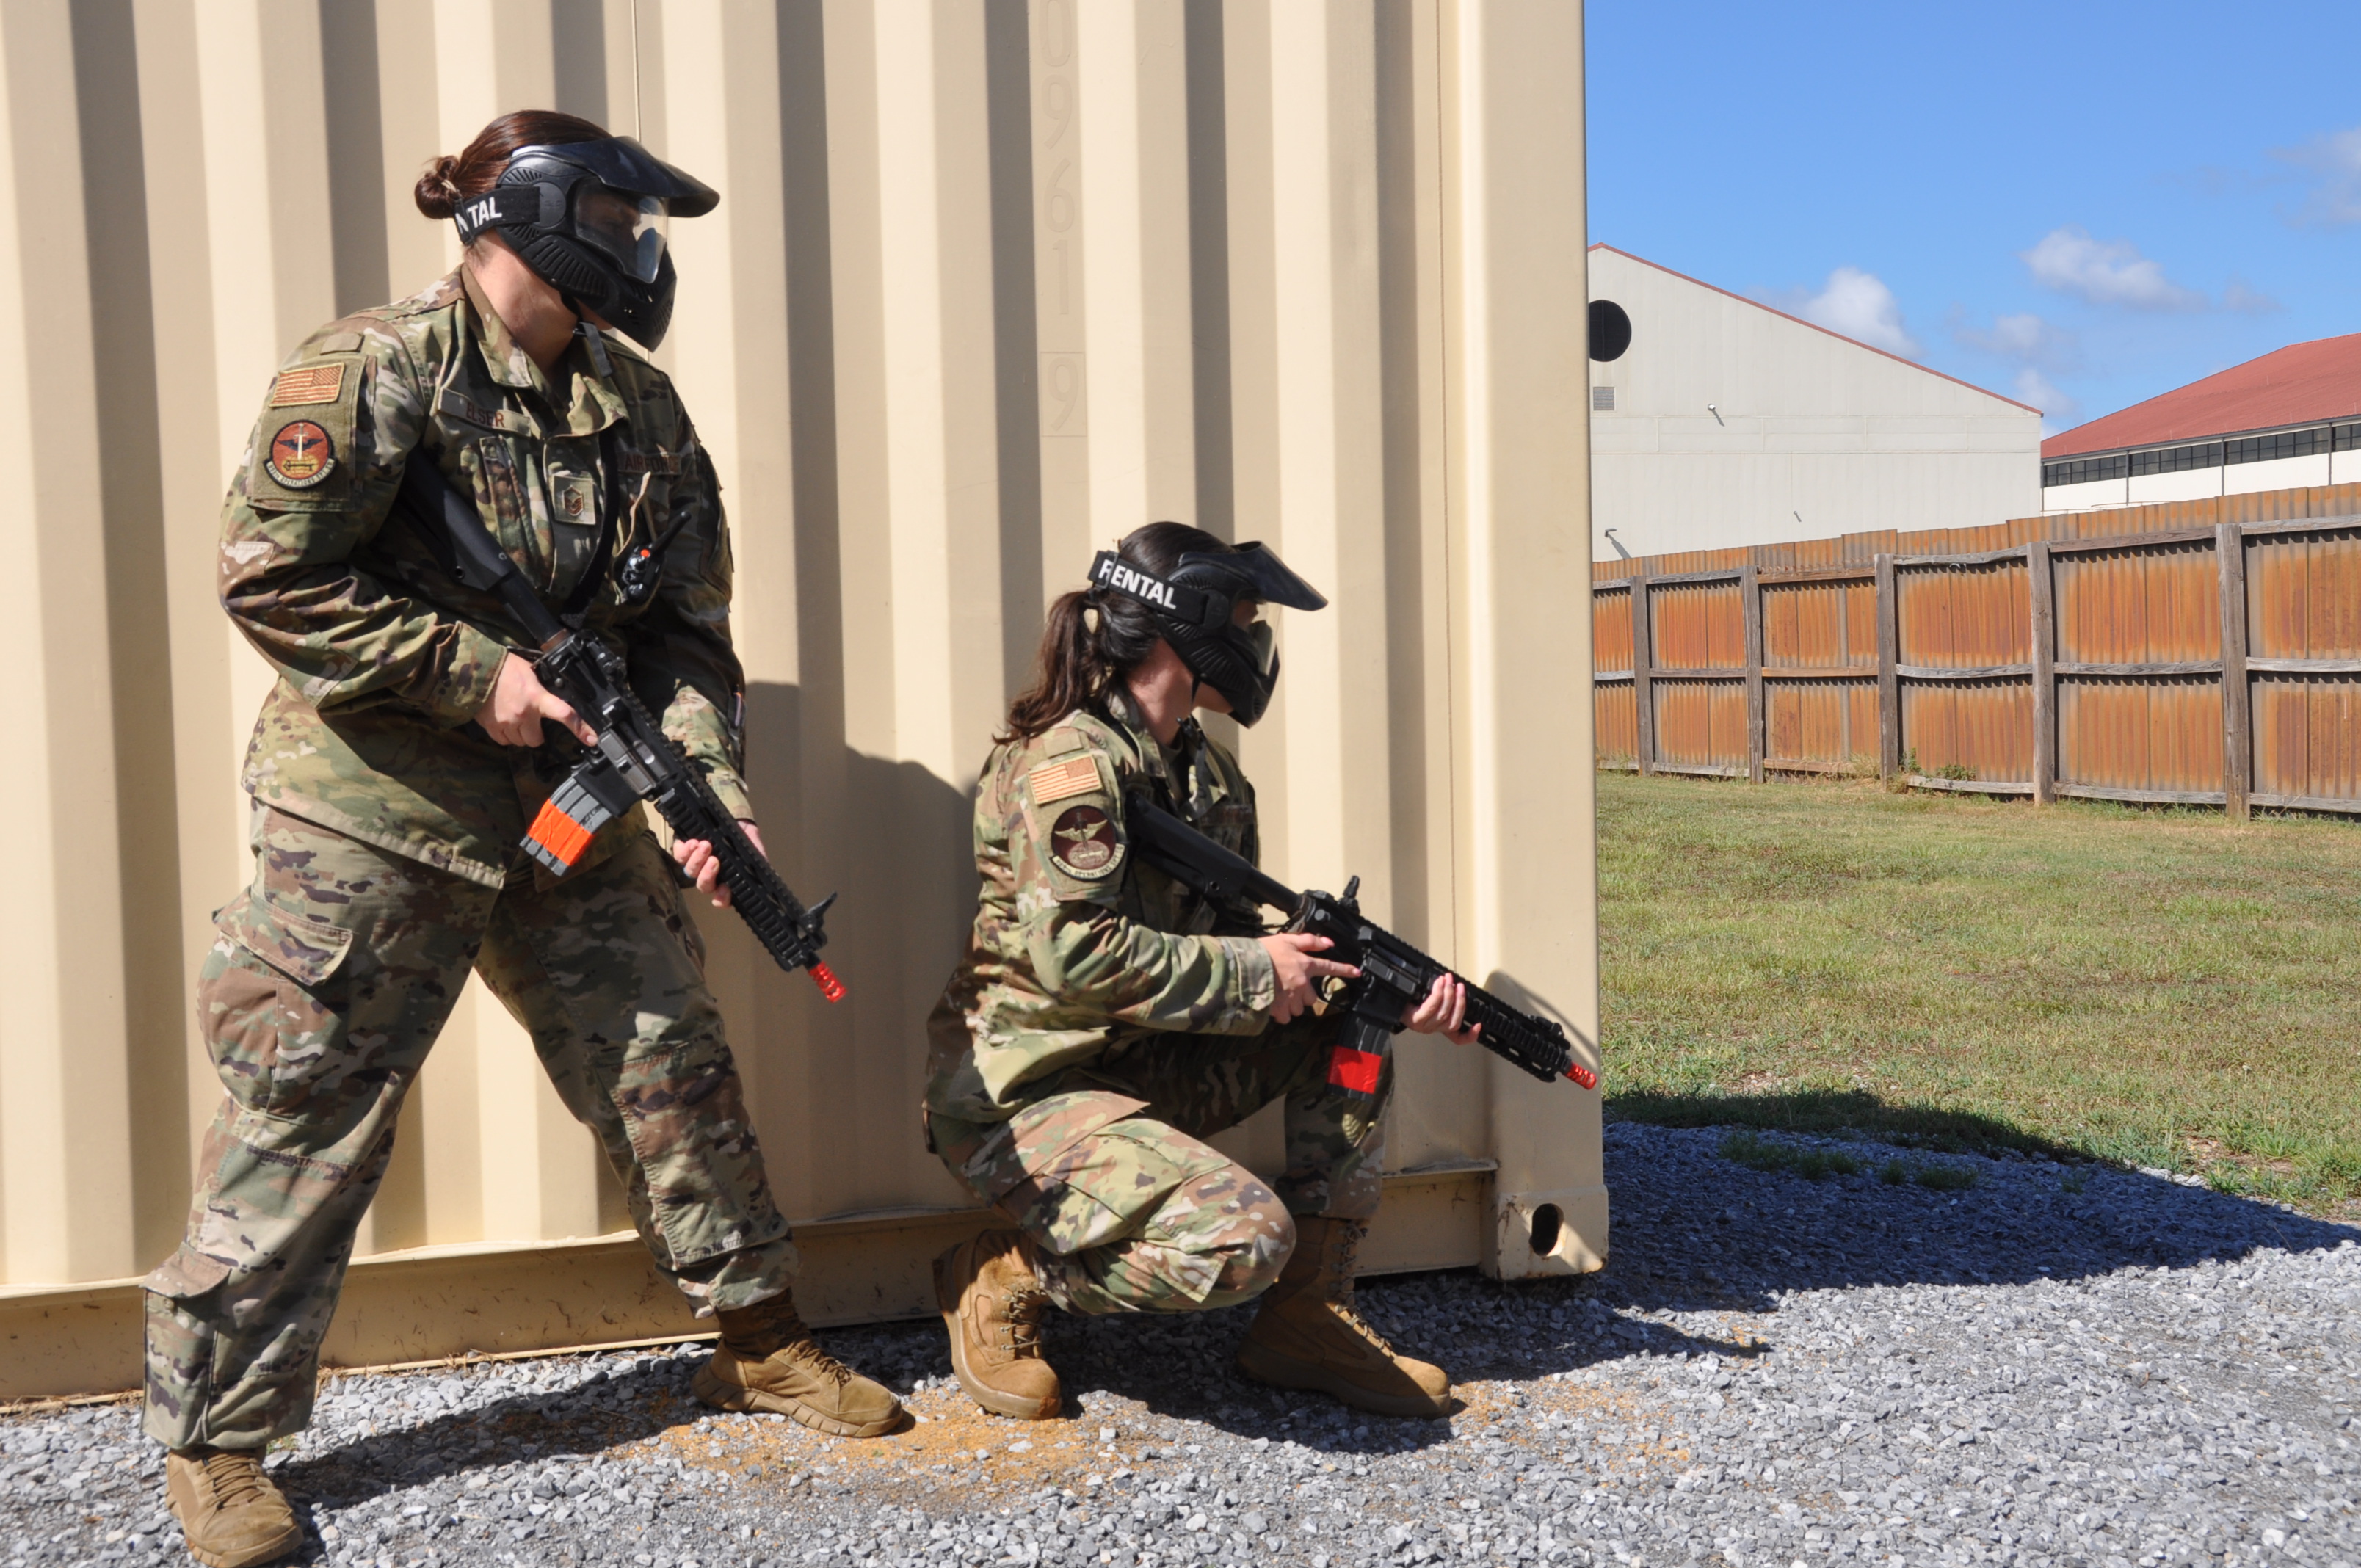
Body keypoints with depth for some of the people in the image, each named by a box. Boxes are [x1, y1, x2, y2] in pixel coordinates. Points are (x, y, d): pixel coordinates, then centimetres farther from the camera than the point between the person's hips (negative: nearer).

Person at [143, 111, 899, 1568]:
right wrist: (472, 673, -17)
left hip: (571, 805, 6)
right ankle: (216, 1438, 17)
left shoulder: (639, 407, 7)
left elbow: (685, 626, 7)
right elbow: (270, 577, -15)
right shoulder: (378, 371, -12)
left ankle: (761, 1338, 29)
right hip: (374, 817, -6)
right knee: (307, 1118, 1)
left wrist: (708, 783, -8)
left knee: (673, 1062, 11)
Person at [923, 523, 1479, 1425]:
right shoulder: (1069, 760, -18)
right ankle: (1004, 1276, -2)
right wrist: (1255, 973, -19)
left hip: (1142, 1071, 9)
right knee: (1244, 1236, -28)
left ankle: (1310, 1319, 4)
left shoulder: (1207, 771, 10)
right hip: (1021, 1098, -9)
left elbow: (1239, 936, 11)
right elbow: (1076, 954, -27)